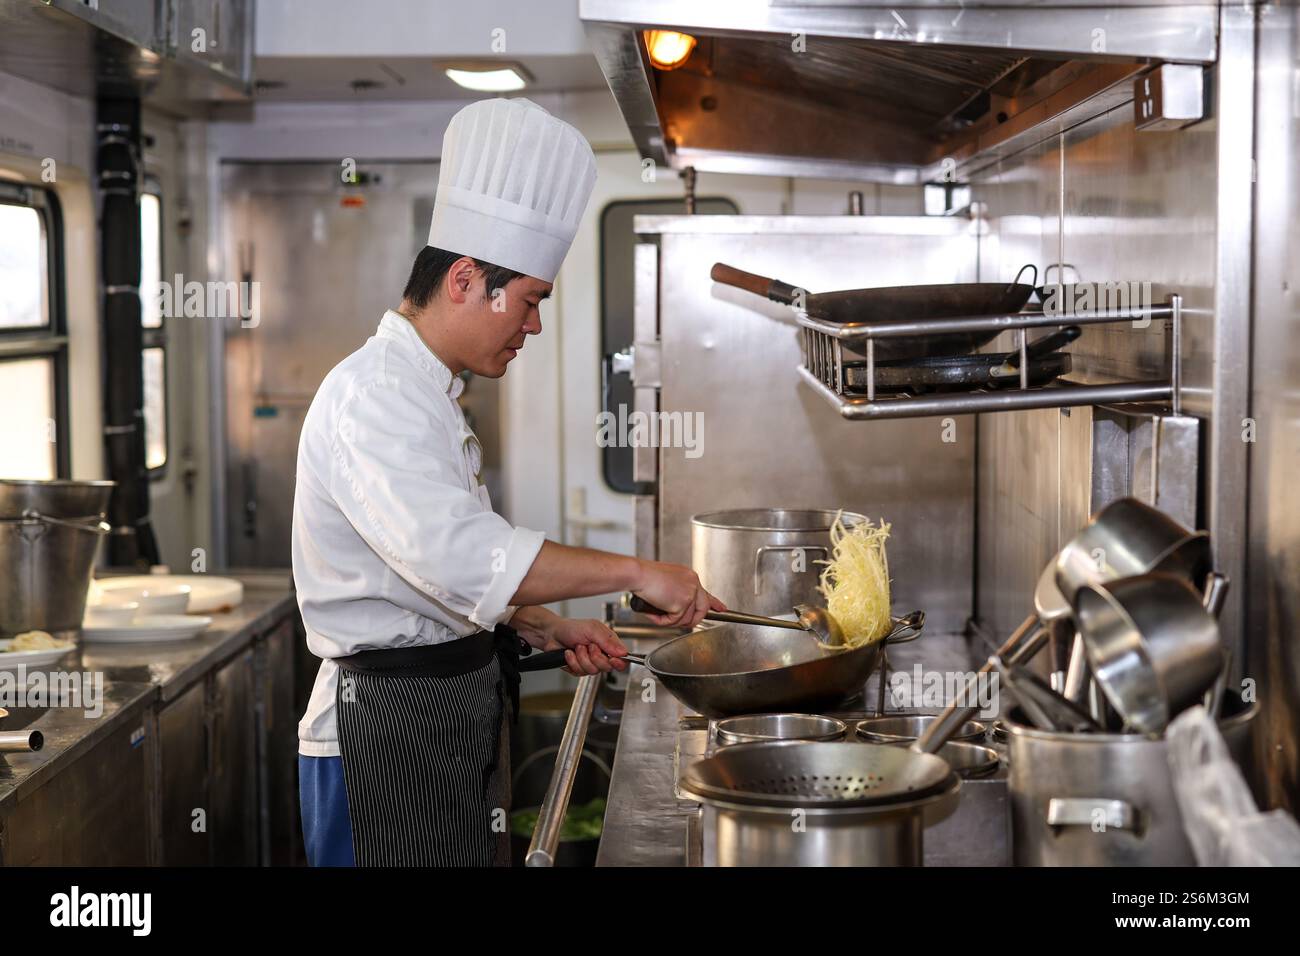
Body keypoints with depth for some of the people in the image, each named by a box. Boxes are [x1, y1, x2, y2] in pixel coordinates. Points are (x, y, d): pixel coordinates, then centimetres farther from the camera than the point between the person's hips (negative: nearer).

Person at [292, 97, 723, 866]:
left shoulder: (424, 394, 16)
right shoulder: (372, 398, -18)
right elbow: (459, 555, -33)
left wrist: (547, 630, 11)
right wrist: (632, 571, -29)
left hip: (454, 719, 10)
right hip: (388, 729, -10)